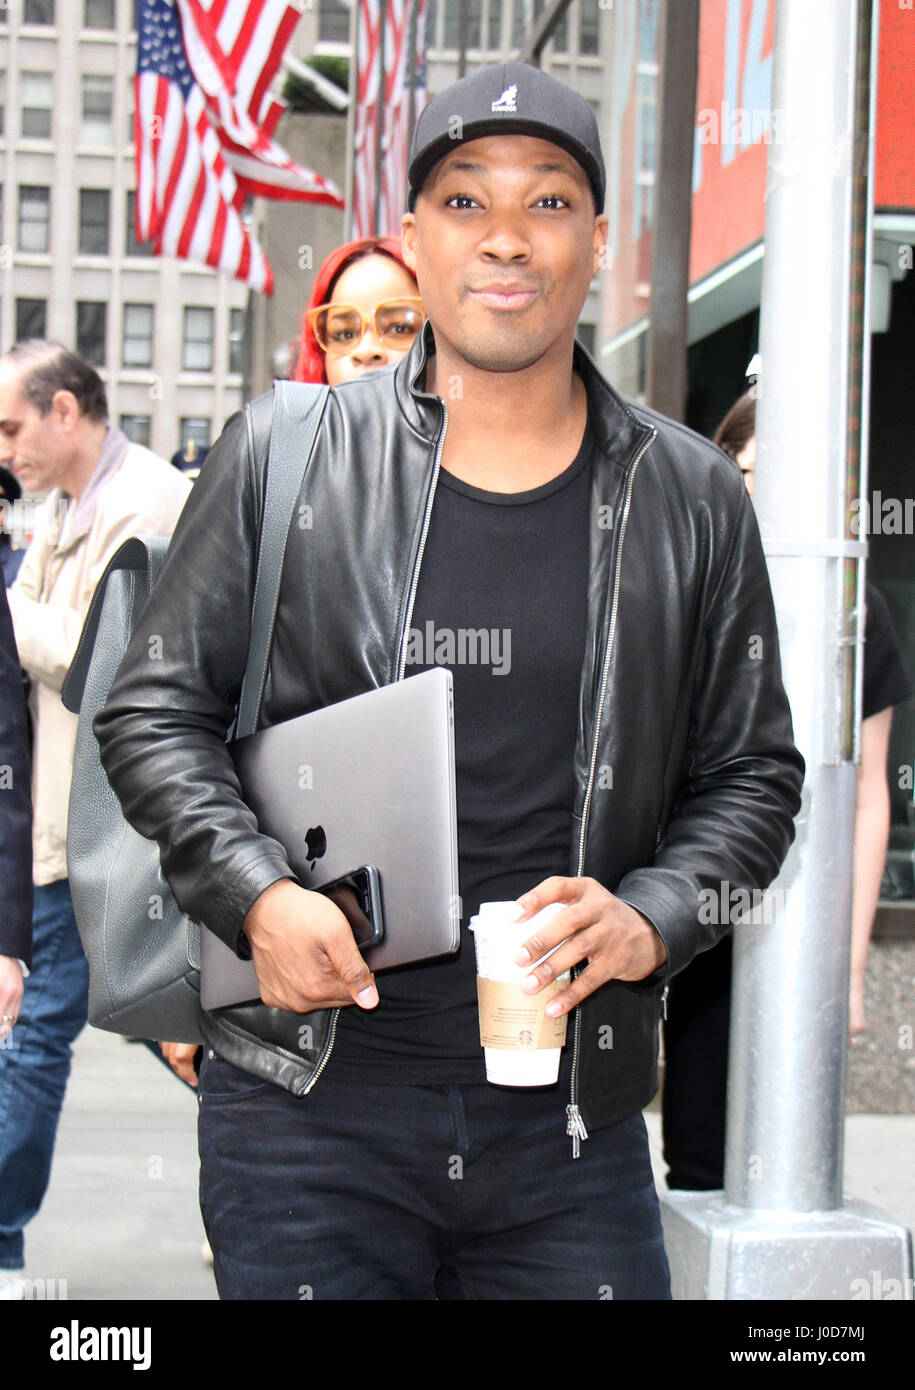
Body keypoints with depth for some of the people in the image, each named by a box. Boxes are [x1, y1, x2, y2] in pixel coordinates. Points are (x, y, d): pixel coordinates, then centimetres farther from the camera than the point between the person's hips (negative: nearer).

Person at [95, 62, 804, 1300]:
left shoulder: (690, 501, 5)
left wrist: (652, 919, -8)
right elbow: (154, 711, 4)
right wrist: (259, 896, -12)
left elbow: (752, 771, 10)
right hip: (305, 1106, -1)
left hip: (573, 1120, 2)